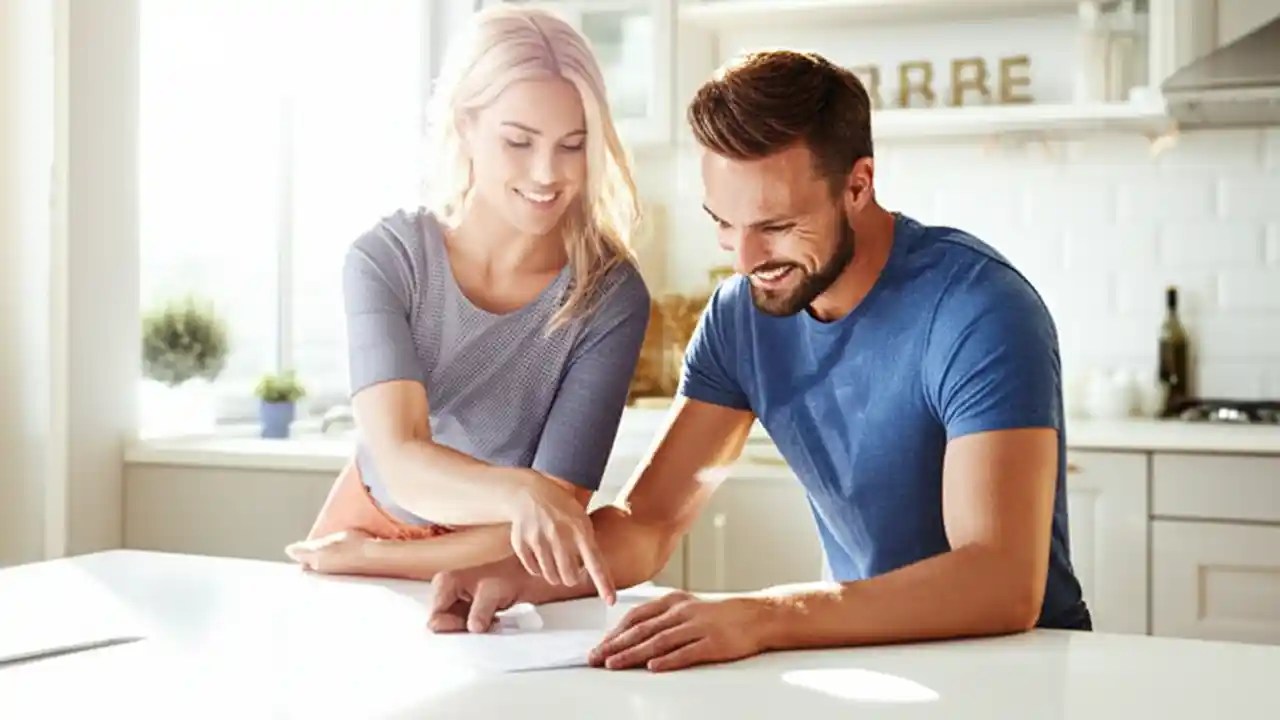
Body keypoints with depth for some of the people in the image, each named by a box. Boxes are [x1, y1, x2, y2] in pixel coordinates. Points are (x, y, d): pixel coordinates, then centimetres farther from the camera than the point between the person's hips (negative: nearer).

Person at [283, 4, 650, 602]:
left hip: (494, 574, -1)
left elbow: (558, 508, -18)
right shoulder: (386, 258, -16)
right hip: (367, 524, 1)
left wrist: (375, 558, -16)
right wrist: (522, 492, -45)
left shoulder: (611, 295, -19)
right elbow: (401, 462, -27)